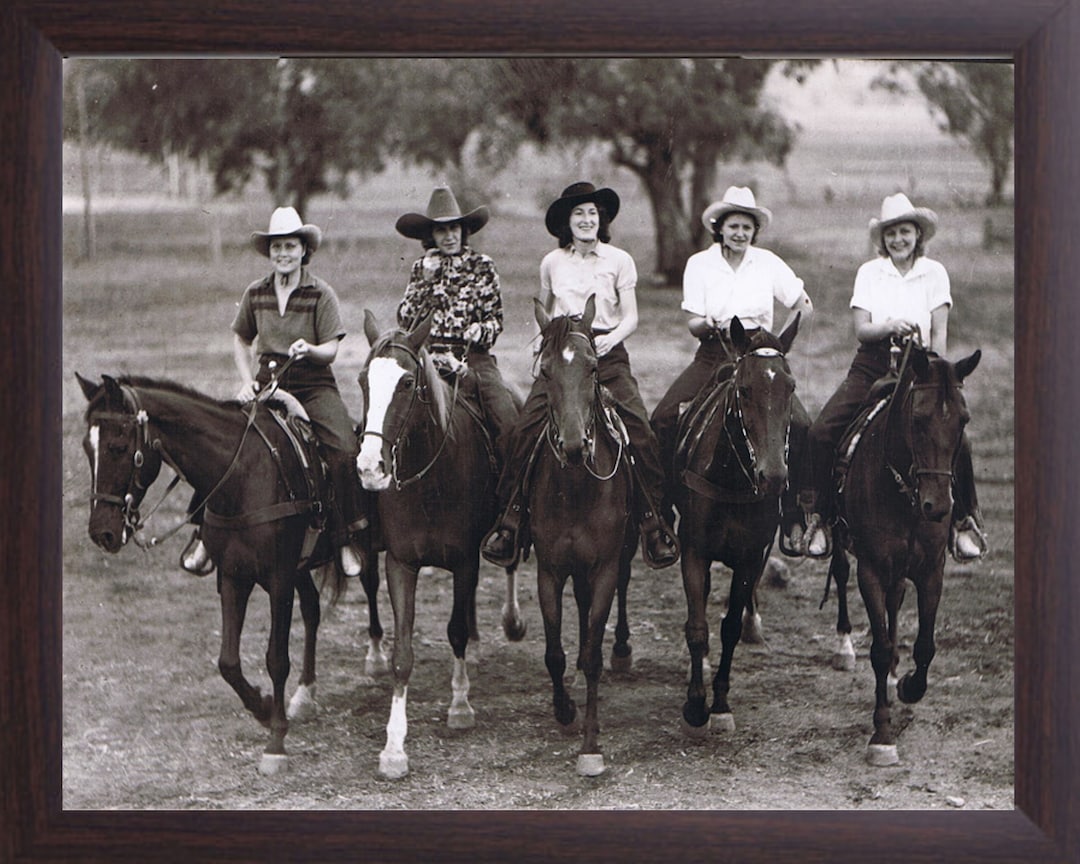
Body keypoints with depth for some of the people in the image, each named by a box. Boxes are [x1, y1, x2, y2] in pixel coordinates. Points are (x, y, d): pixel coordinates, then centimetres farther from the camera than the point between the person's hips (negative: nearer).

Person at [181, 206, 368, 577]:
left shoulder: (321, 294, -2)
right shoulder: (255, 293, 7)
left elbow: (331, 350, -4)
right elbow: (241, 341, 19)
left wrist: (311, 349, -26)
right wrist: (247, 381, 4)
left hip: (314, 383, -2)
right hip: (267, 381, 3)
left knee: (344, 449, -24)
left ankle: (346, 538, -13)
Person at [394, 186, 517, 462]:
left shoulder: (482, 266, 10)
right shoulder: (422, 268, 14)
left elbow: (495, 317, 10)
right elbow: (406, 319, 6)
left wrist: (480, 331, -12)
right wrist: (426, 281, -3)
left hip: (474, 354, -1)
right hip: (428, 354, 1)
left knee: (508, 420, -23)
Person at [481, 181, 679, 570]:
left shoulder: (619, 261, 6)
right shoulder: (552, 263, 11)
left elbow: (630, 318, 3)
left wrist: (611, 338, -16)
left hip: (608, 353, -1)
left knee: (639, 431, -19)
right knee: (525, 428, -17)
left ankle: (653, 522, -8)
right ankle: (509, 519, -9)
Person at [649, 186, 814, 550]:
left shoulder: (768, 263, 4)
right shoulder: (699, 264, 3)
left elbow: (804, 308, 9)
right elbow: (693, 324, -1)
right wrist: (709, 324, -23)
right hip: (713, 354, 0)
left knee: (798, 426, -24)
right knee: (664, 419, -23)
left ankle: (794, 517, -11)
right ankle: (660, 506, -10)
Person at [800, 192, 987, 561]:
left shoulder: (934, 273, 4)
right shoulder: (869, 273, 6)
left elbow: (939, 333, -1)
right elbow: (861, 330, -1)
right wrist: (889, 326, -22)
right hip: (871, 366, 1)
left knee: (956, 440, -21)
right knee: (821, 433, -16)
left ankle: (964, 521, -3)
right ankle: (819, 518, -1)